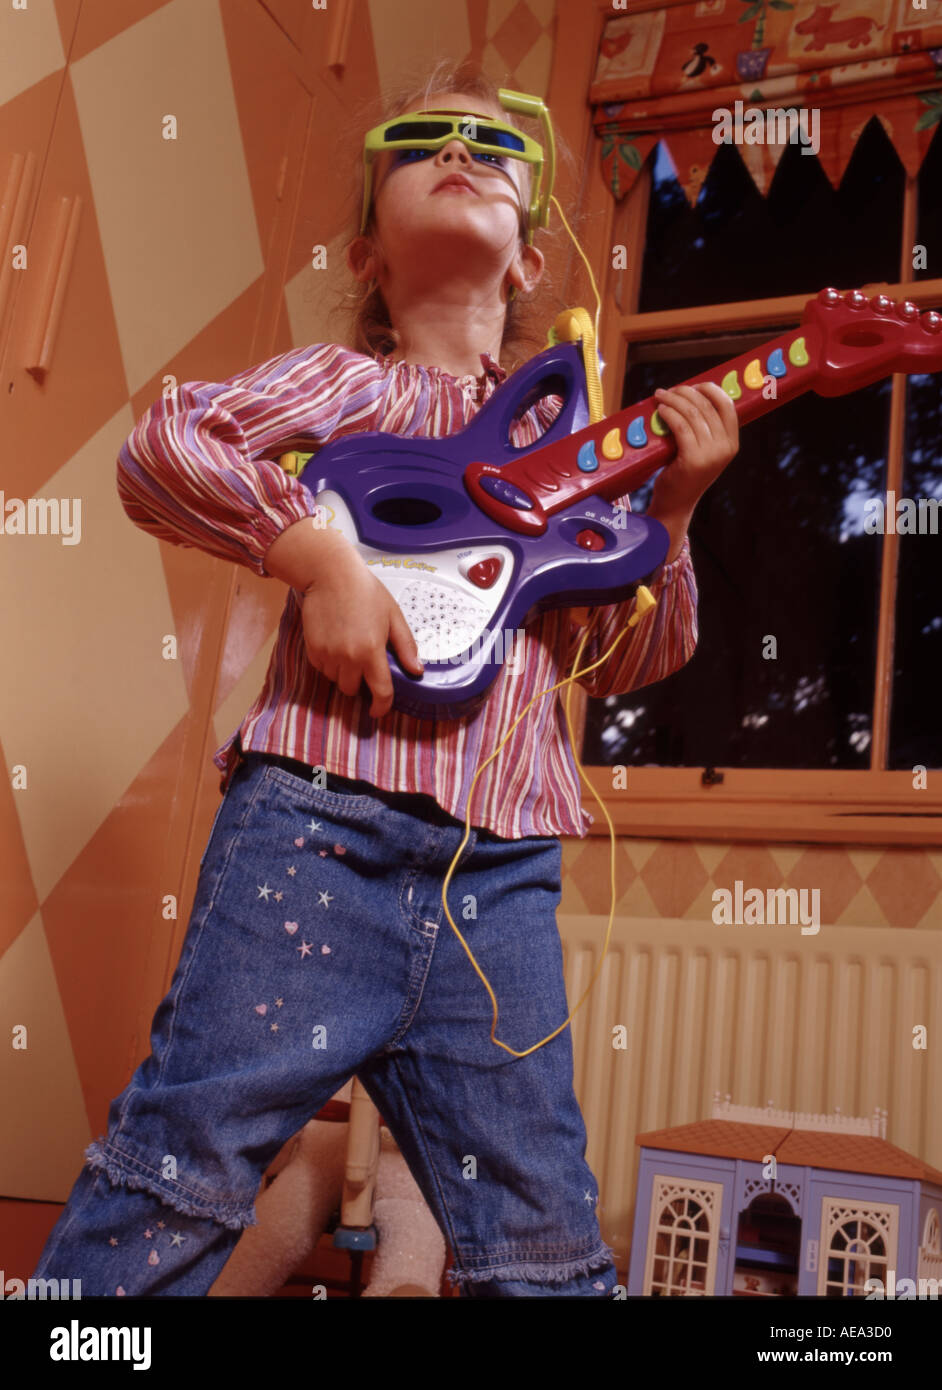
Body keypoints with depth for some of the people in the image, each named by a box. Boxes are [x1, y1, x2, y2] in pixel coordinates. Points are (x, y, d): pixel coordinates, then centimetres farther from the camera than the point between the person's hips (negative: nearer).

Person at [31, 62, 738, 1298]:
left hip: (499, 875, 4)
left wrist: (669, 510, 1)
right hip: (317, 830, -4)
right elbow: (161, 446, -7)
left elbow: (624, 661, 14)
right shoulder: (347, 383, 8)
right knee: (190, 1159, 0)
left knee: (543, 1244, 10)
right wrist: (319, 549, -16)